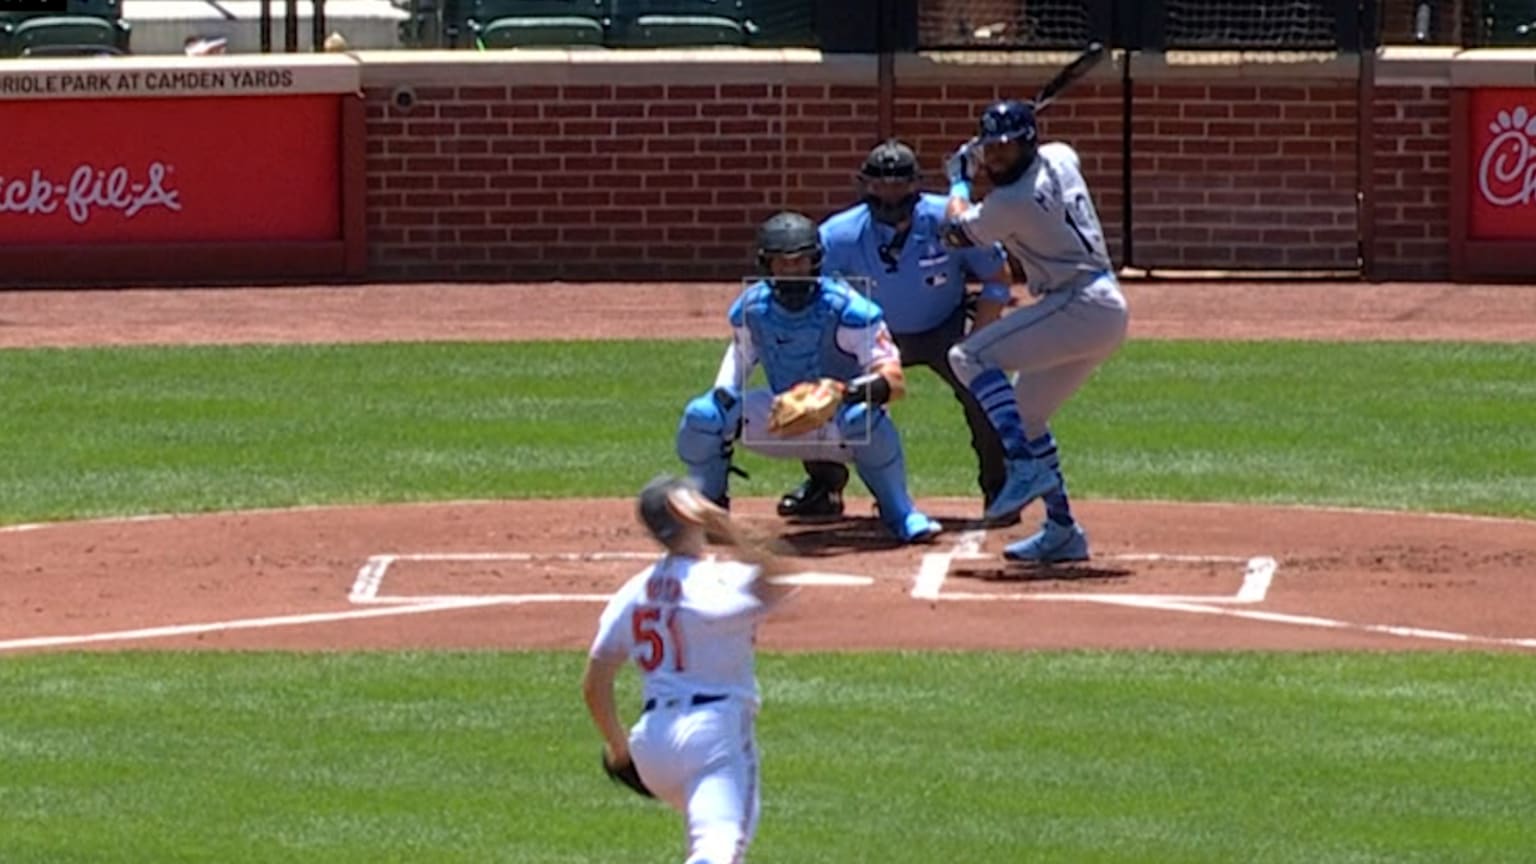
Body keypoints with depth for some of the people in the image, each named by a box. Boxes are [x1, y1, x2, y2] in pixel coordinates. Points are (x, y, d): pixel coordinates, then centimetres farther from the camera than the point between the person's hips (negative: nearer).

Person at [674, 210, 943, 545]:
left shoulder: (845, 307, -23)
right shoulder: (751, 307, -8)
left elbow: (895, 381, -27)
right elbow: (741, 351, 15)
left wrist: (864, 389, -49)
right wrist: (725, 389, -7)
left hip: (838, 419, -5)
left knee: (865, 418, -41)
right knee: (701, 416, -15)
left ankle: (900, 513, -19)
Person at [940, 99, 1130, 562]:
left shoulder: (1011, 202, -16)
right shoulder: (1061, 158, 8)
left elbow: (958, 232, 5)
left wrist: (959, 182, 23)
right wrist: (981, 161, 33)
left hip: (1080, 307, -10)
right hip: (1109, 310, 10)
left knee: (971, 355, -14)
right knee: (1025, 416, 18)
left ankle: (1027, 467, -24)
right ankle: (1062, 532, 21)